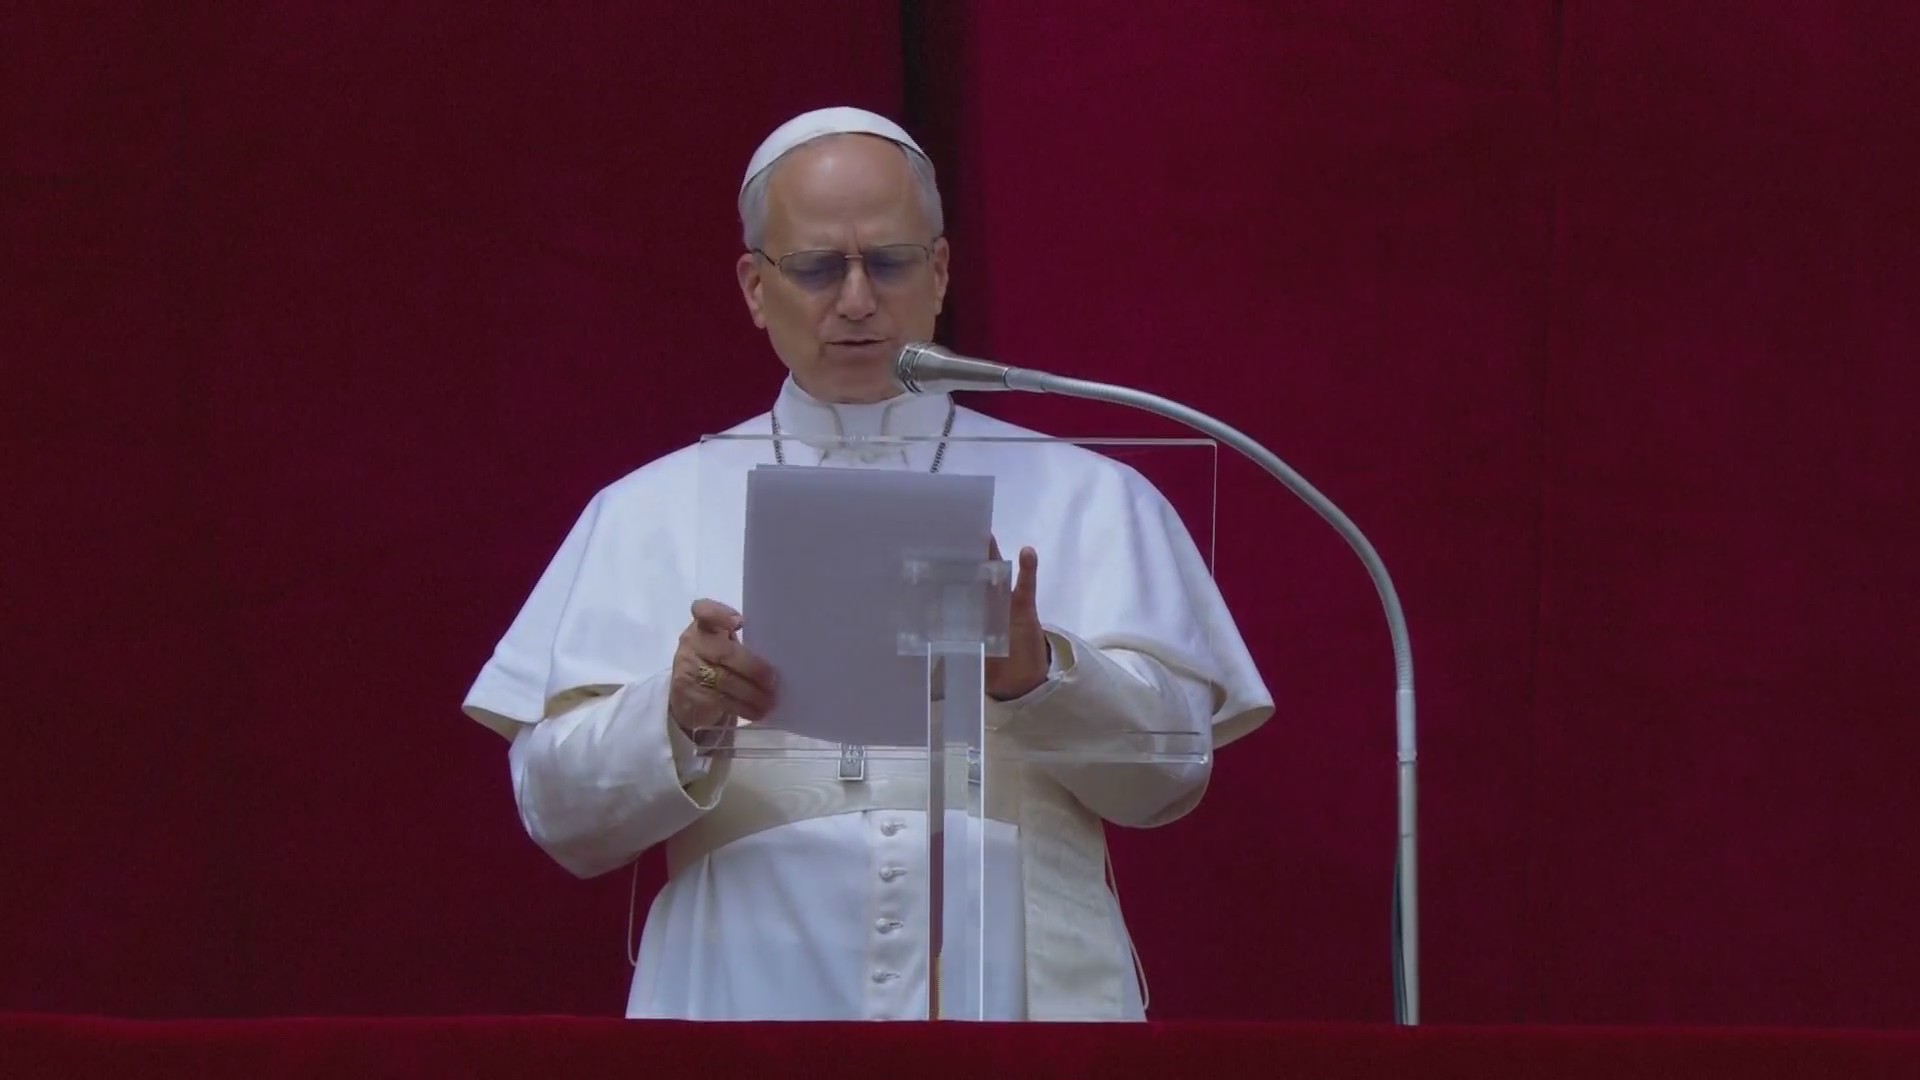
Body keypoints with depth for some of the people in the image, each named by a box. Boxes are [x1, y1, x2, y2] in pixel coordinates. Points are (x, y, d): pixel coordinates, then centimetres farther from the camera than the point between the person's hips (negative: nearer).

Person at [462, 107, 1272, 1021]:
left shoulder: (1086, 500, 15)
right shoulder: (650, 514, 16)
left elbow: (1171, 770, 5)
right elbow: (558, 813, 7)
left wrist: (1040, 675, -13)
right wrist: (680, 717, -11)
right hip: (751, 997, 2)